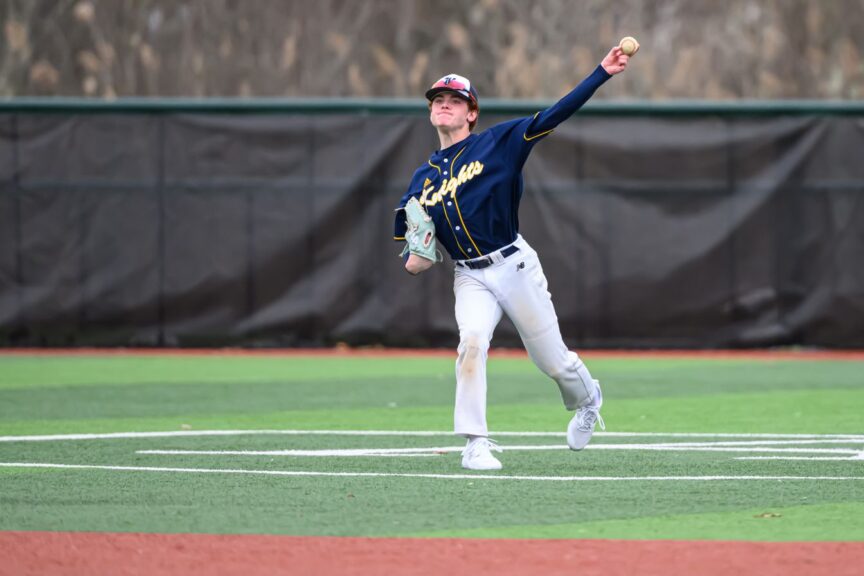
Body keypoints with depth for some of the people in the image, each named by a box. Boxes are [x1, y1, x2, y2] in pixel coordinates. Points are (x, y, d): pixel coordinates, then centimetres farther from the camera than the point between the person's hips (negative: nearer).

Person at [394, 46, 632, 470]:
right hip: (470, 278, 2)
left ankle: (586, 399, 42)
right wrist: (414, 260, -8)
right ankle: (476, 444, -22)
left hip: (514, 265, -2)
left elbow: (554, 116, -11)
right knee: (472, 341, -26)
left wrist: (603, 73, -21)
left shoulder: (497, 143, -2)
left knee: (552, 360, 7)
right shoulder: (423, 178, 10)